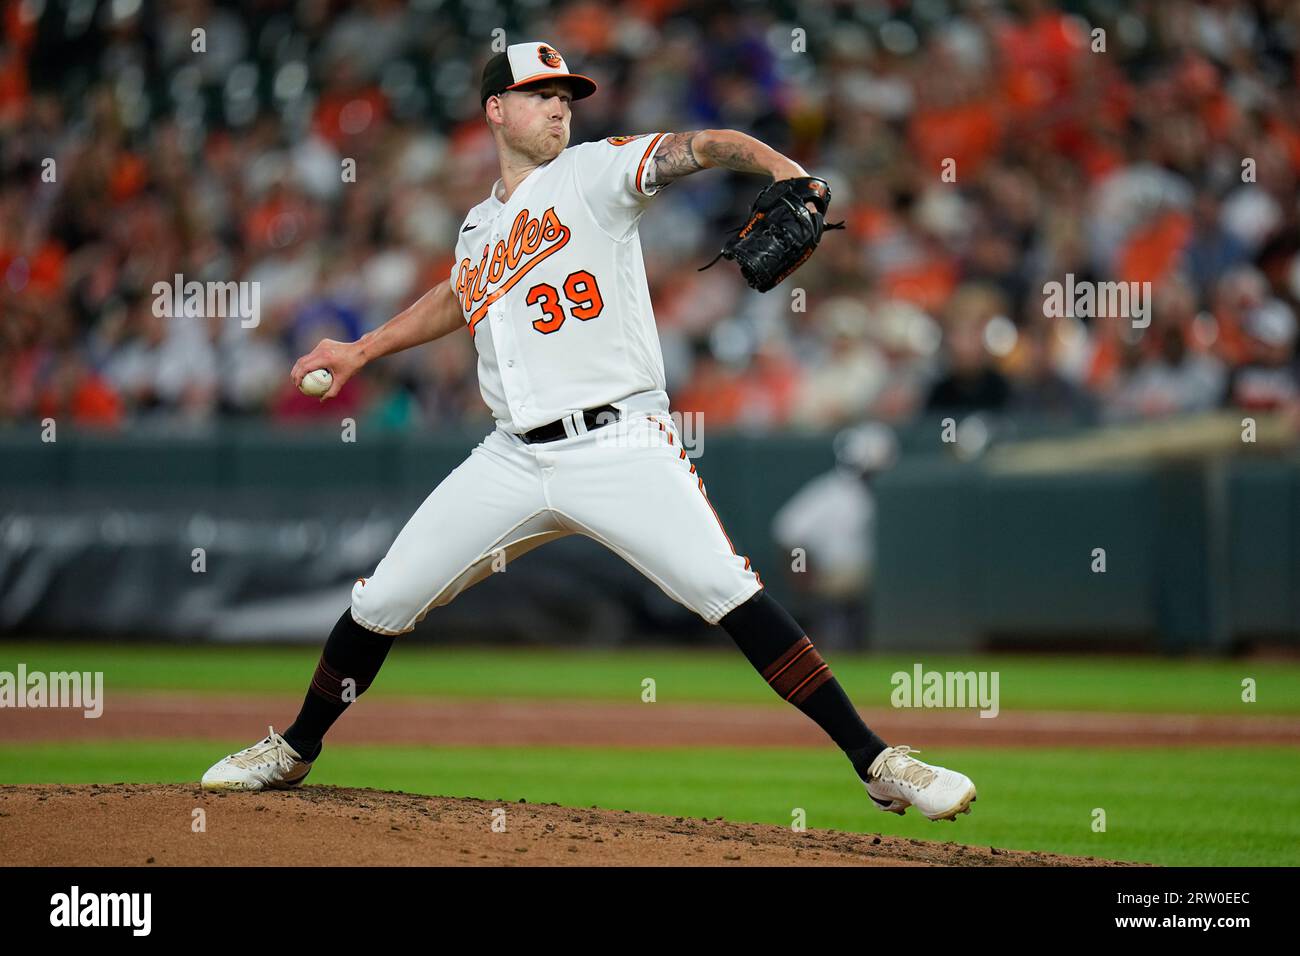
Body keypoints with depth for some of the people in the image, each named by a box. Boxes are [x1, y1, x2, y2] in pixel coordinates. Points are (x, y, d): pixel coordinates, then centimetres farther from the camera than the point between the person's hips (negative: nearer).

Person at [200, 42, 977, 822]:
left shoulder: (593, 173, 1)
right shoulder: (479, 229, 18)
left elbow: (696, 148, -16)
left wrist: (779, 167, -36)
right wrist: (363, 351, 36)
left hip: (619, 447, -5)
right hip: (514, 459, 5)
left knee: (728, 591, -21)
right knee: (383, 602, 6)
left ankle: (876, 763, -19)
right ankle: (294, 751, 29)